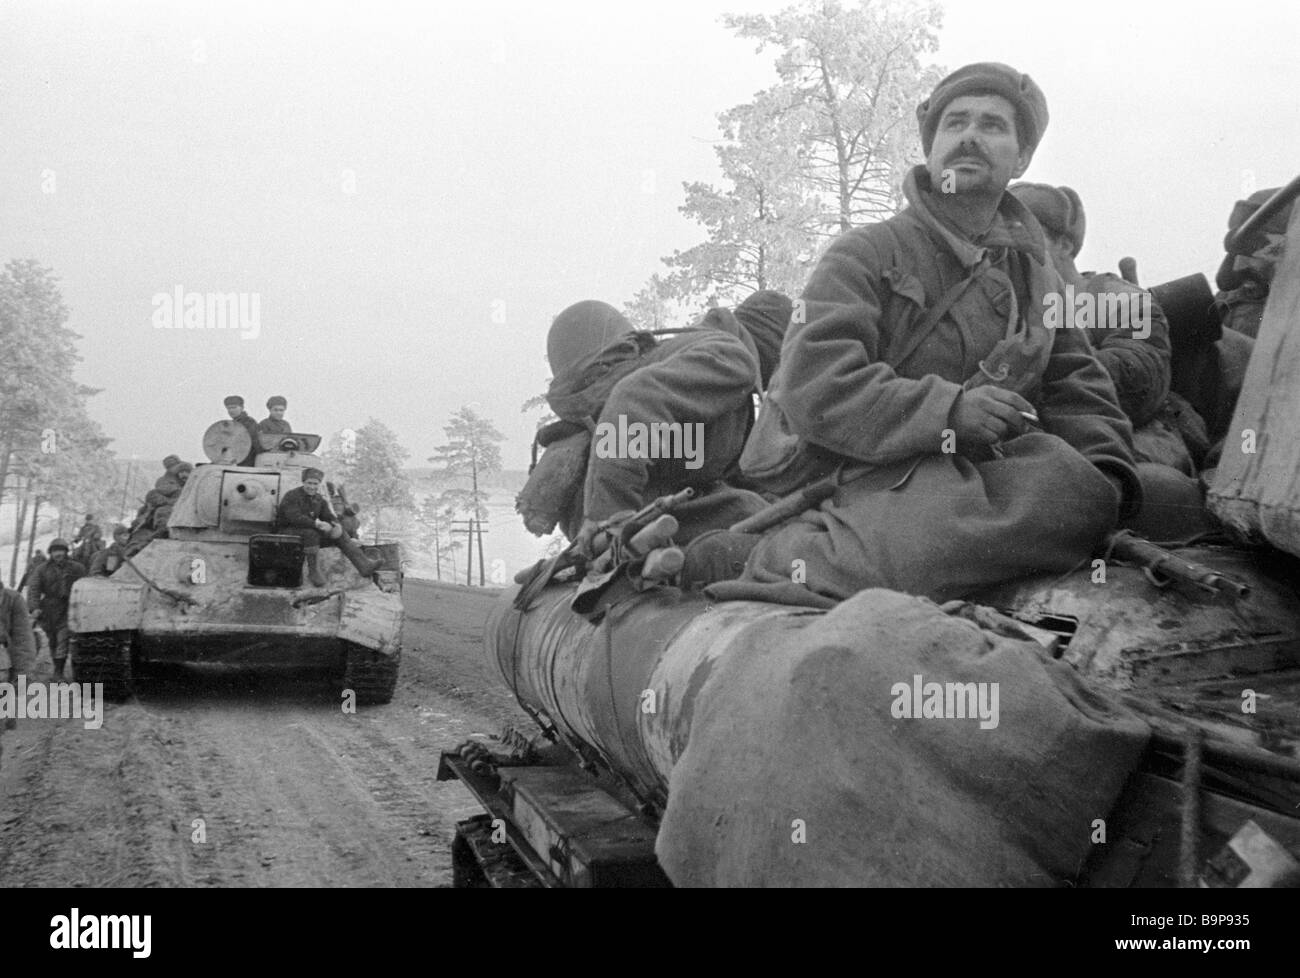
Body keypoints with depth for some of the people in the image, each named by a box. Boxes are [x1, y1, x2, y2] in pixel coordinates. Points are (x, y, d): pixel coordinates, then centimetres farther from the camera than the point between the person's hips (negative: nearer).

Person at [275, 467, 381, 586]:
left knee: (340, 535, -9)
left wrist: (337, 526, -20)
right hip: (287, 532, -7)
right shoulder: (292, 496, -13)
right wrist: (316, 524, -39)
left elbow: (329, 517, 5)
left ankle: (364, 565, -18)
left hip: (310, 534, 7)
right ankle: (313, 572, -33)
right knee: (311, 533, -38)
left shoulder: (319, 499, 11)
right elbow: (295, 518, -28)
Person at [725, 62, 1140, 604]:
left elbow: (1076, 386, 23)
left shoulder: (1037, 276, 26)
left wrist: (1107, 466, 0)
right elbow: (811, 382, -10)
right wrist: (946, 409, -21)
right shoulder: (865, 254, 5)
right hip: (871, 465, -5)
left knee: (1081, 492, -29)